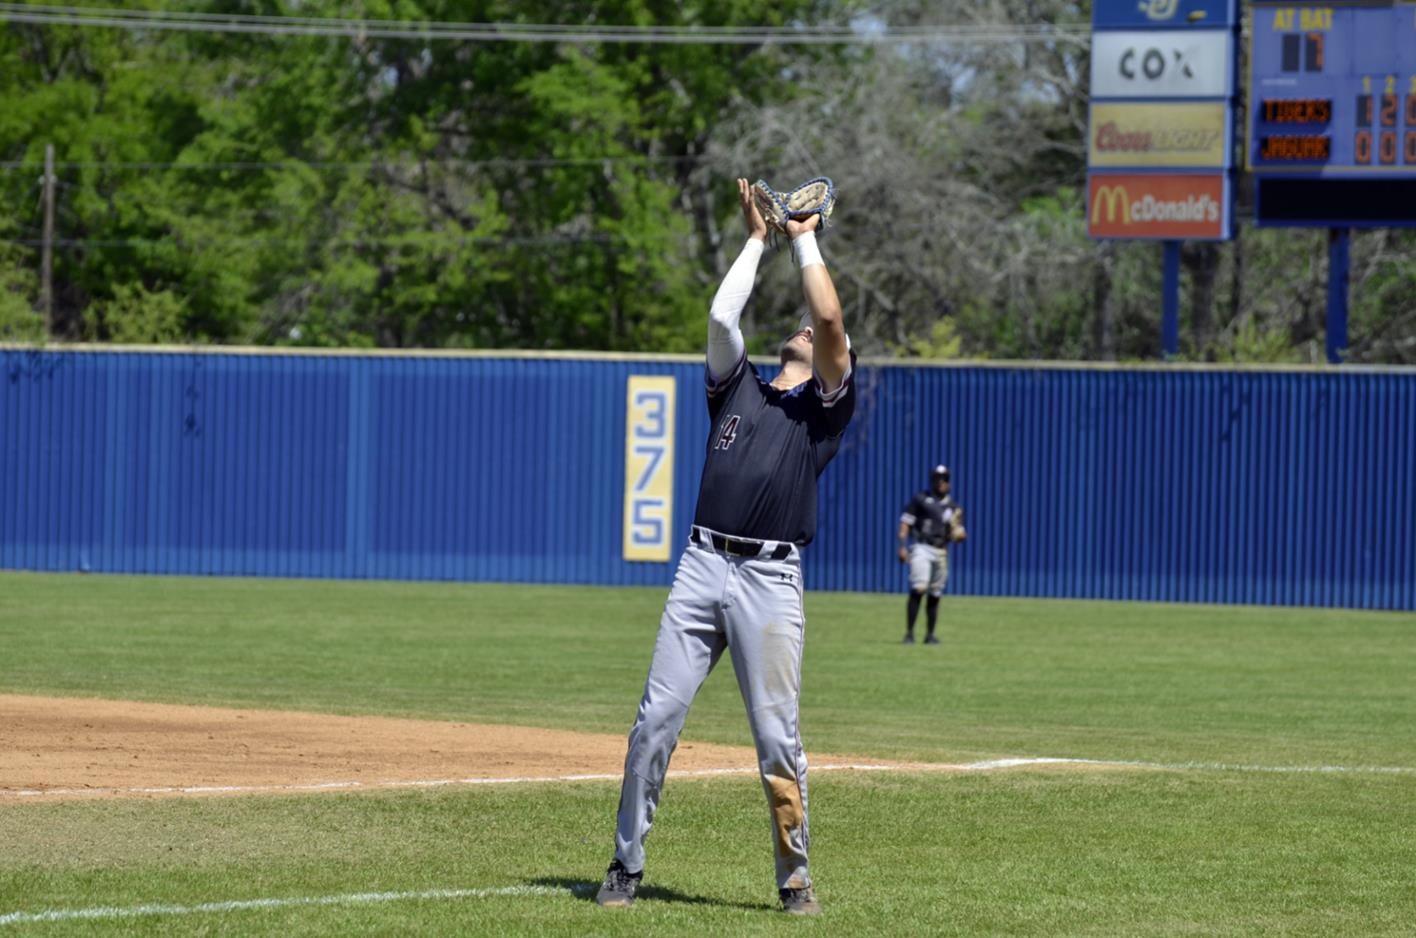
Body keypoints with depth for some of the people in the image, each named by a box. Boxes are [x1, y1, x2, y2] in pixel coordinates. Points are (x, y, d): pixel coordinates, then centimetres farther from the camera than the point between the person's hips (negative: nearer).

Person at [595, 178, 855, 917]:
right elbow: (720, 316, 6)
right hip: (702, 566, 3)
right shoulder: (736, 385, 21)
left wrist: (806, 242, 9)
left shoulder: (827, 405, 11)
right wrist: (756, 240, 14)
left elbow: (829, 319, -2)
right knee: (656, 720, -3)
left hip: (771, 579, -3)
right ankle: (625, 866, 3)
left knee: (777, 737, -5)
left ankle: (795, 878, 4)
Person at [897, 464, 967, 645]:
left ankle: (930, 635, 15)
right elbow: (906, 522, 0)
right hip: (922, 548, -4)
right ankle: (909, 633, -17)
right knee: (918, 589, -18)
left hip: (941, 553, 4)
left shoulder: (953, 506, 15)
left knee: (935, 594, 6)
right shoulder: (920, 499, 4)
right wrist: (903, 547, -12)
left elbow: (957, 536, 14)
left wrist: (960, 535, -11)